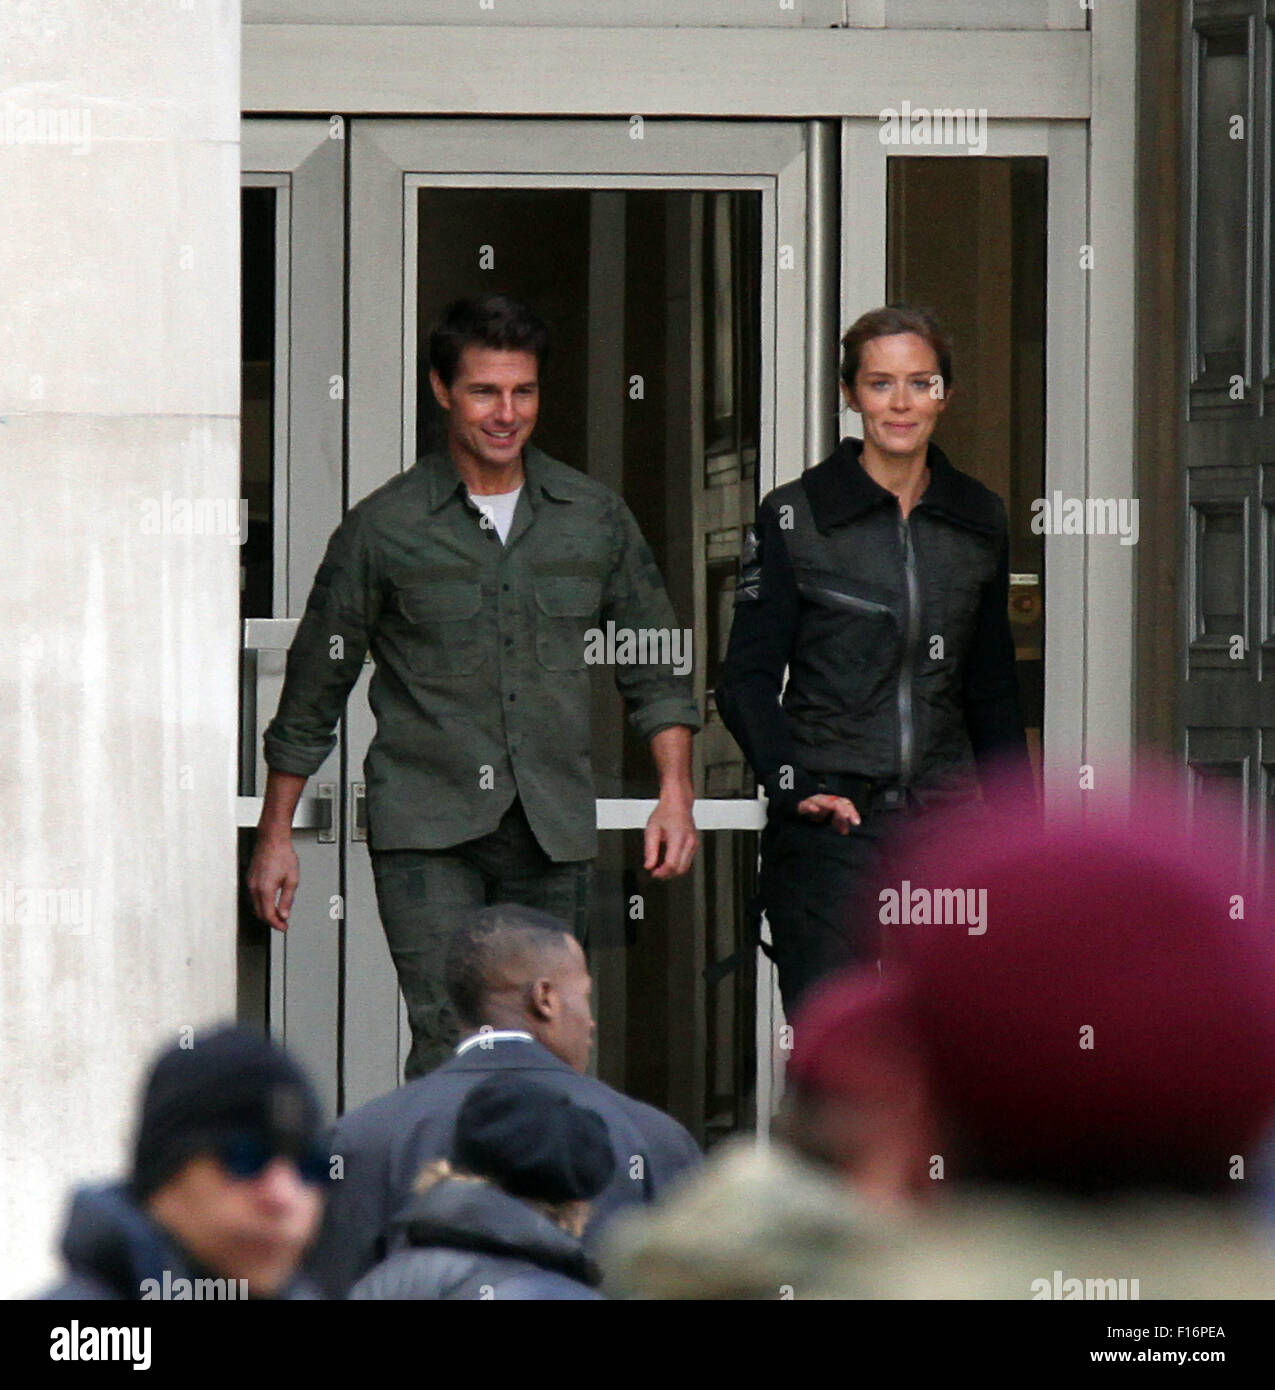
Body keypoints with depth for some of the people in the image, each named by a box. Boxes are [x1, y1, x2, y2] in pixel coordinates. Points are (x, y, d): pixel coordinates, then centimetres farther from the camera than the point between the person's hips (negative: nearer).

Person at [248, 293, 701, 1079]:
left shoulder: (595, 517, 8)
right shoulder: (385, 527, 1)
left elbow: (656, 668, 17)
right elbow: (315, 684, 8)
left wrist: (677, 790, 4)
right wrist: (276, 834, 8)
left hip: (553, 834, 3)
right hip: (426, 826, -3)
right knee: (450, 1044, -16)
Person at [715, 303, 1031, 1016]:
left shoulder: (980, 521, 11)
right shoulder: (795, 517, 1)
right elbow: (747, 682, -1)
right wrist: (796, 787, -17)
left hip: (943, 822, 3)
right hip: (829, 825, -3)